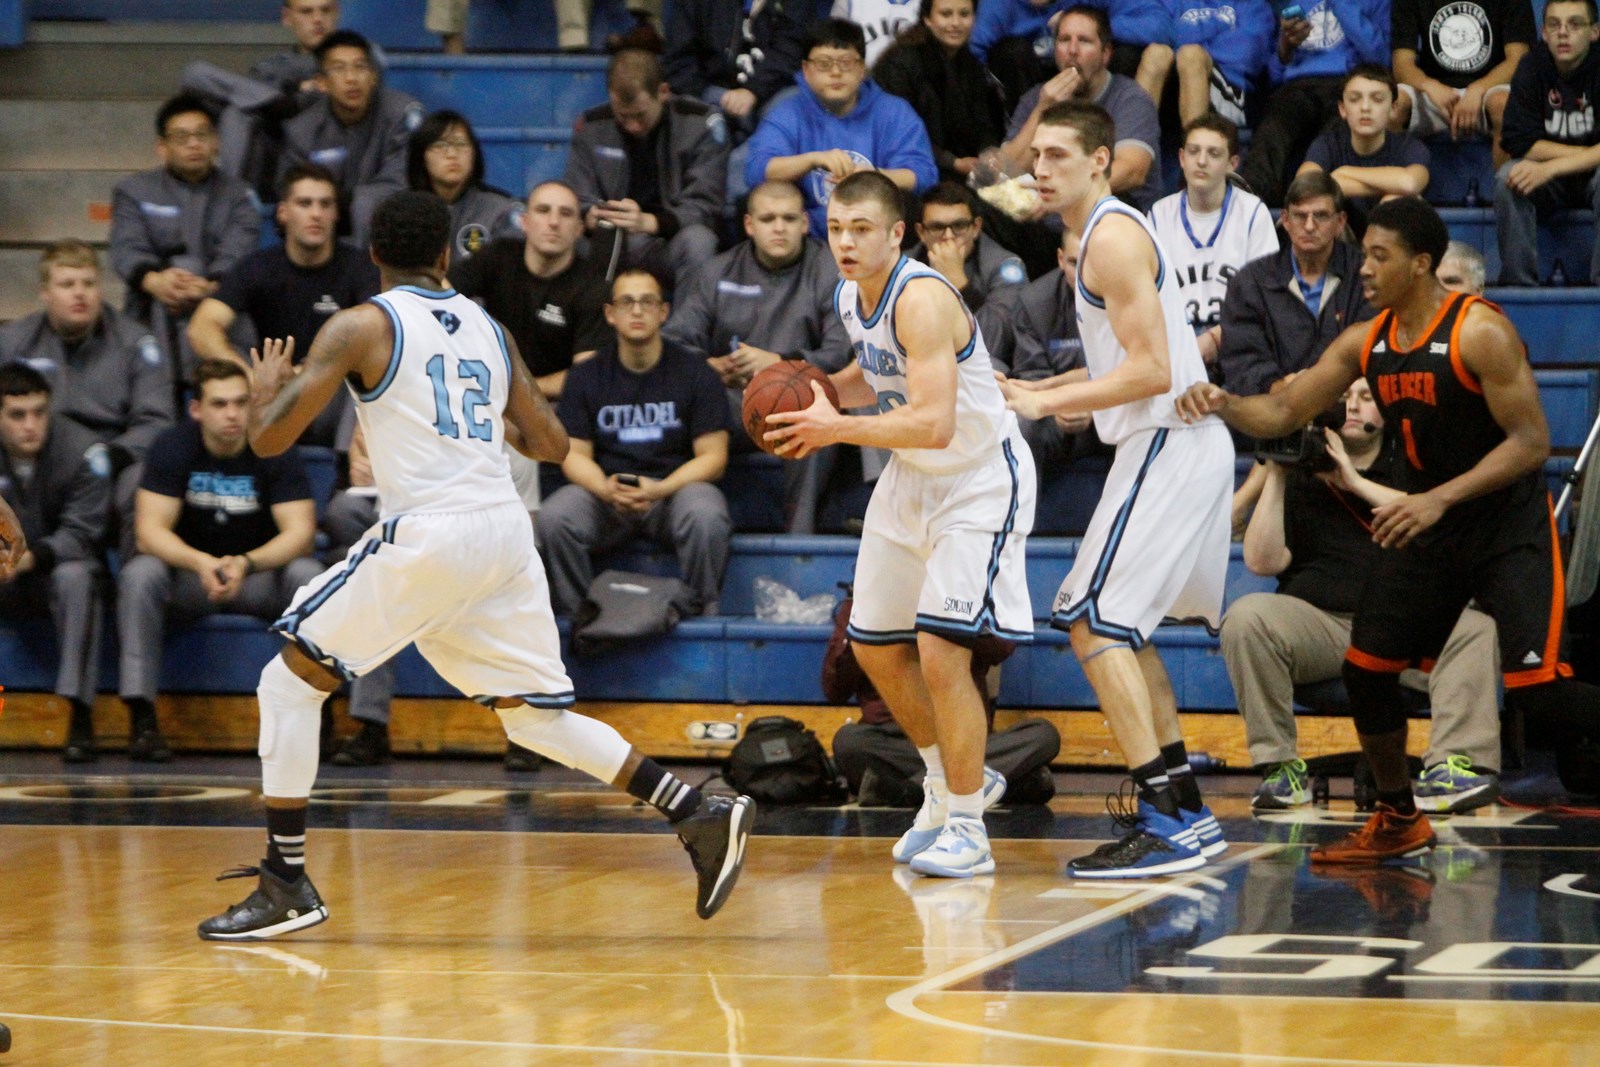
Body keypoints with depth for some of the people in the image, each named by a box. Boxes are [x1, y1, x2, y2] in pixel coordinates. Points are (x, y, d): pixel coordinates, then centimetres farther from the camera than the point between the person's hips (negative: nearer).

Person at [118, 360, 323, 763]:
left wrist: (246, 563, -38)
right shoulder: (173, 447, -11)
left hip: (260, 574, 0)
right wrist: (201, 563, -39)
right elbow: (151, 530, -18)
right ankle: (142, 718, -32)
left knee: (308, 575, -30)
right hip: (188, 570, 0)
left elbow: (300, 531, -18)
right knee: (139, 574, -31)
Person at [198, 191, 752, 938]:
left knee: (290, 681, 6)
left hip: (427, 538, -6)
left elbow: (269, 439, -3)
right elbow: (551, 444, 22)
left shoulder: (360, 327, 0)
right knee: (537, 716, 17)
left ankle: (286, 885, 0)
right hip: (506, 534, 6)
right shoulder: (487, 328, 17)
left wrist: (266, 389, 19)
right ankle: (702, 817, 5)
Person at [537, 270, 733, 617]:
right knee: (554, 517, -29)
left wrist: (659, 490, -19)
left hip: (675, 488, -1)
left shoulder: (695, 373, 2)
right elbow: (575, 454, 4)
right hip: (604, 493, 1)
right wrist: (605, 489, -20)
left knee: (707, 517, -35)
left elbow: (712, 457, -1)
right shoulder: (585, 377, 7)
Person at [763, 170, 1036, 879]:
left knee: (939, 648, -19)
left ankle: (967, 832, -8)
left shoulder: (922, 299, -27)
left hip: (980, 481, -9)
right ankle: (949, 785, 35)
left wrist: (836, 429, -28)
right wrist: (826, 391, 3)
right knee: (875, 648, 14)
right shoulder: (851, 298, 0)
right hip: (910, 480, 10)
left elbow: (935, 423, -36)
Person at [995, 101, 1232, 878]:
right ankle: (1187, 812, 22)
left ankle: (1165, 824, -17)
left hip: (1167, 445, -11)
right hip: (1184, 446, 11)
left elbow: (1150, 371, -21)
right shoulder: (1107, 233, 18)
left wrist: (1046, 403, -16)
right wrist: (1033, 392, 20)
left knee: (1093, 620, -13)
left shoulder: (1112, 236, -14)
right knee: (1118, 628, 18)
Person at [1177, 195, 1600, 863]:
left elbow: (1531, 443, -22)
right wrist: (1225, 406, -16)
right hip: (1426, 523, 7)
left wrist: (1440, 499, -30)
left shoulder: (1480, 333, -21)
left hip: (1509, 524, -7)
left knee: (1535, 689, -19)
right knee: (1365, 664, 5)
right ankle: (1398, 821, 23)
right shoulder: (1365, 343, 1)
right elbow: (1283, 413, 5)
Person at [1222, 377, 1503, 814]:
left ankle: (1450, 766, -36)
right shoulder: (1299, 476, 17)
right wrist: (1276, 477, 0)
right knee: (1246, 616, -30)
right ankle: (1279, 765, -20)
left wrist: (1356, 483, -7)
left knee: (1477, 626, -29)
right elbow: (1262, 561, 3)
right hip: (1317, 623, 0)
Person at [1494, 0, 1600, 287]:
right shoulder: (1532, 67, -7)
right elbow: (1519, 142, -12)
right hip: (1549, 181, 2)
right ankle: (1517, 281, -24)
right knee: (1508, 178, -28)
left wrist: (1550, 168, -34)